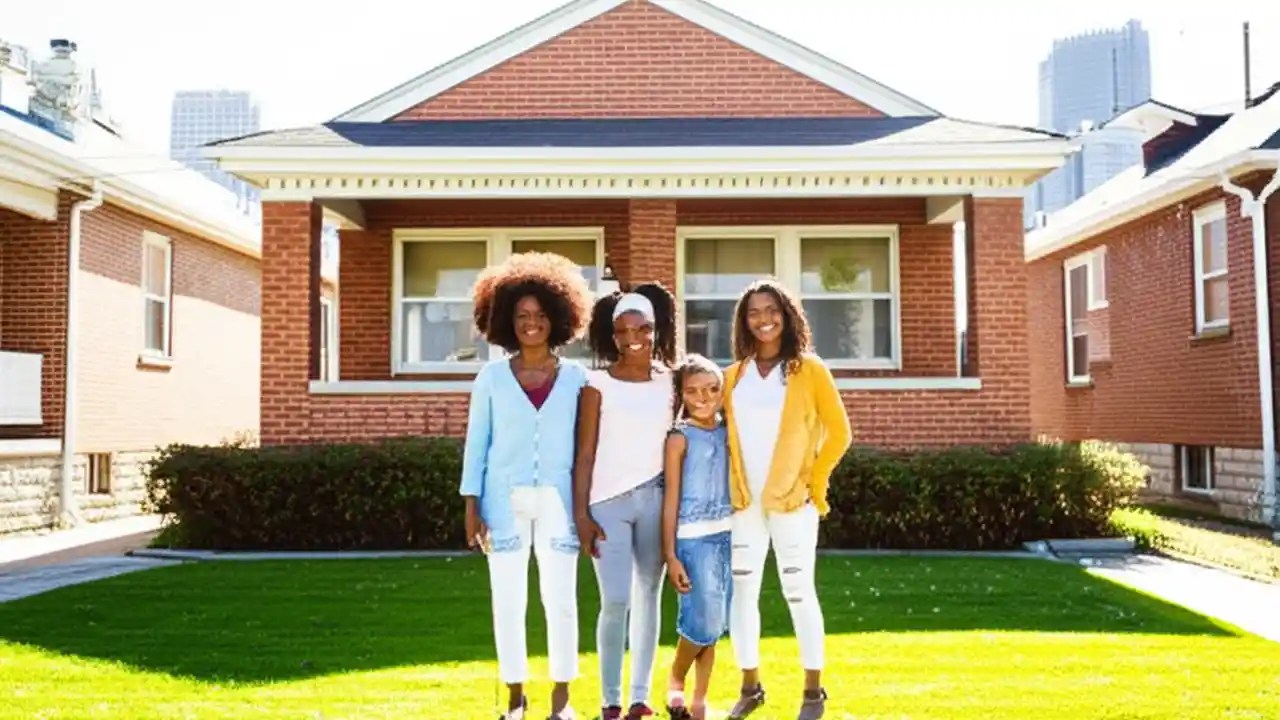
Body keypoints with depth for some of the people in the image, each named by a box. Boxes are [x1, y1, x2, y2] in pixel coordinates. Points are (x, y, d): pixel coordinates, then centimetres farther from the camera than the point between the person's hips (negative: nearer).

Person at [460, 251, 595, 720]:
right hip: (505, 500, 1)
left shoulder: (575, 377, 4)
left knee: (560, 599, 0)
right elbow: (476, 444, 4)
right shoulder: (492, 377, 4)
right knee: (508, 600, 4)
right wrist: (471, 507, -1)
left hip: (557, 501, 0)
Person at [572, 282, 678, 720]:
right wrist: (581, 513, -7)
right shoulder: (598, 385, -3)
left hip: (655, 498, 3)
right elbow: (585, 453, -3)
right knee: (615, 602, -6)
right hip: (609, 502, -3)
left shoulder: (669, 381, 6)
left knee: (648, 597, 9)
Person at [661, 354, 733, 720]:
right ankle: (675, 680, 19)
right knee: (704, 620, -8)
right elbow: (671, 497, -7)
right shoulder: (680, 438, -5)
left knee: (714, 625, 8)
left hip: (728, 534, 5)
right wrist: (670, 554, -10)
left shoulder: (728, 432, 9)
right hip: (694, 538, -5)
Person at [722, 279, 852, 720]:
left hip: (792, 500, -4)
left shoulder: (809, 369, -2)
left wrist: (814, 482, -5)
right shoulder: (733, 375, 8)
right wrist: (733, 486, 3)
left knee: (798, 592, 1)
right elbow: (725, 435, 13)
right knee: (741, 591, 7)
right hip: (743, 502, 4)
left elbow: (839, 433, -1)